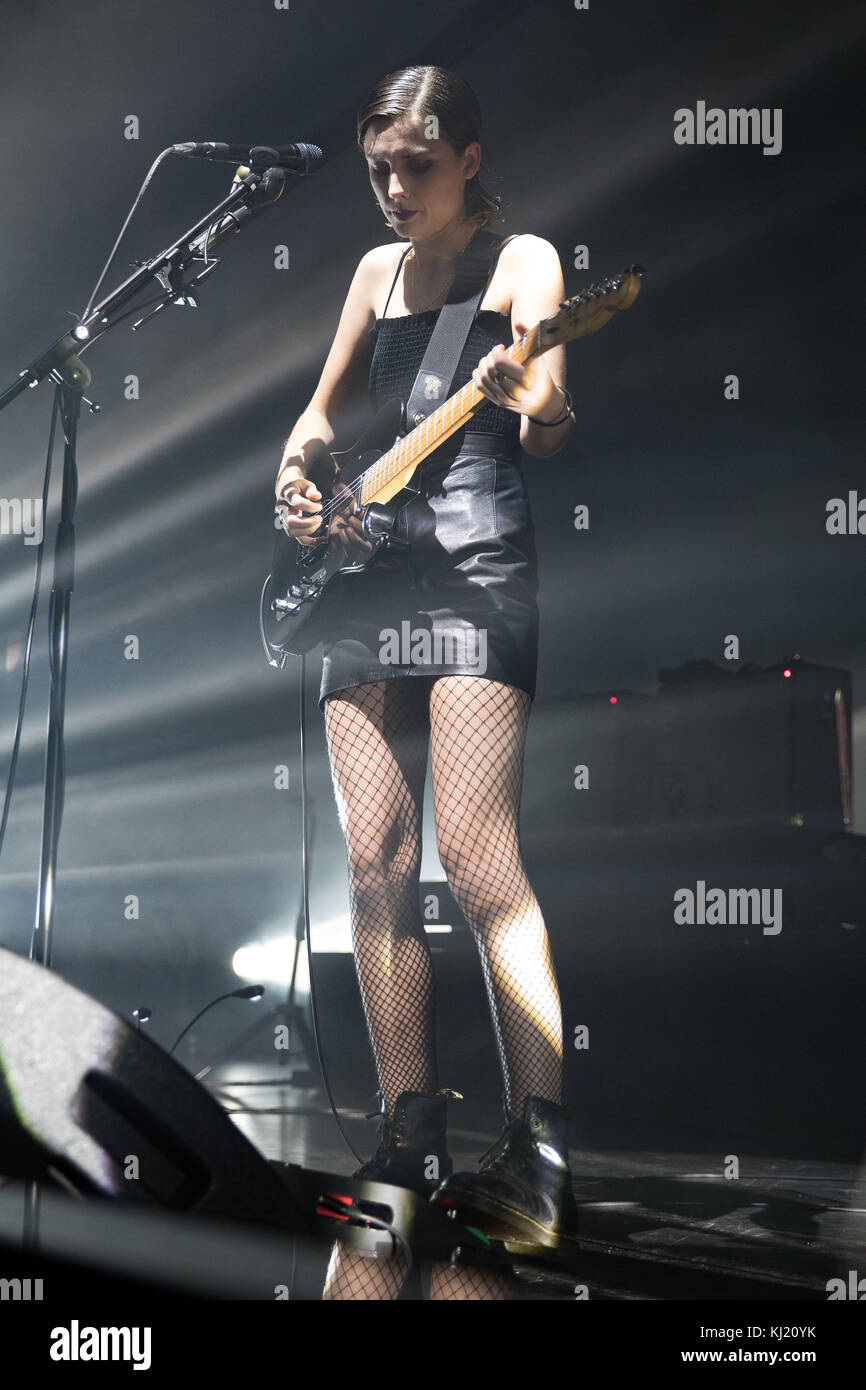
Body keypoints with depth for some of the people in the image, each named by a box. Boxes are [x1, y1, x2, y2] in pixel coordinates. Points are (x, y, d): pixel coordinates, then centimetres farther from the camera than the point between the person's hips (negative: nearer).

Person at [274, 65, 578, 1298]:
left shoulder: (521, 259, 2)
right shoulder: (379, 268, 20)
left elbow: (544, 406, -14)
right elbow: (323, 409, 28)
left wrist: (534, 404, -38)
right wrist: (297, 470, 7)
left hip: (473, 569, -6)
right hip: (363, 578, 7)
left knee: (477, 860, -17)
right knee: (375, 864, 1)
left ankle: (540, 1152, -15)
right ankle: (412, 1141, 6)